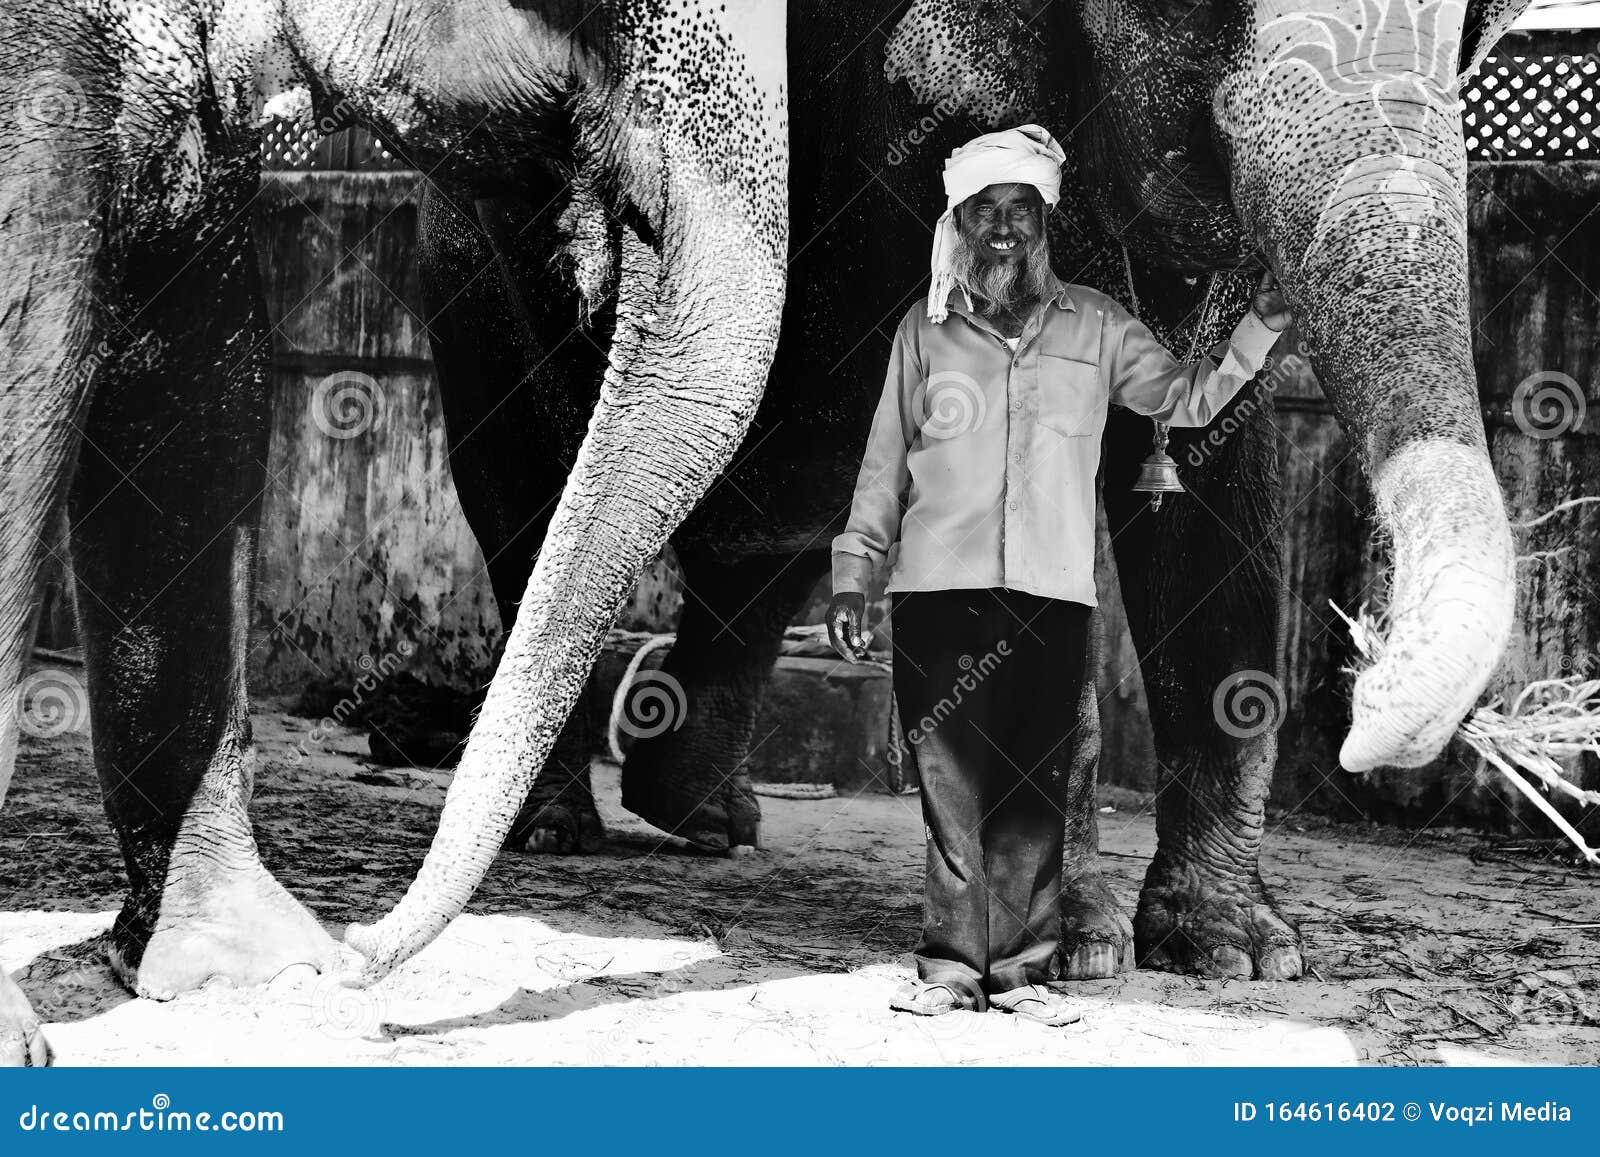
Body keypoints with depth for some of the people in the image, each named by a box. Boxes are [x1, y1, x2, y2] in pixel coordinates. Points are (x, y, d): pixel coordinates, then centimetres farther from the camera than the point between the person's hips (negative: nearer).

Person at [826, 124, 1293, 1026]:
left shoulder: (1095, 326, 11)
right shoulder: (927, 328, 11)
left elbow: (1187, 398, 13)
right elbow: (885, 462, 13)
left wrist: (1259, 331, -1)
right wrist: (853, 576, 10)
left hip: (1054, 591, 0)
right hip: (938, 588, 0)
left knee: (1034, 792, -1)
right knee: (951, 784, -2)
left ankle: (1024, 968, 4)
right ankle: (953, 966, 3)